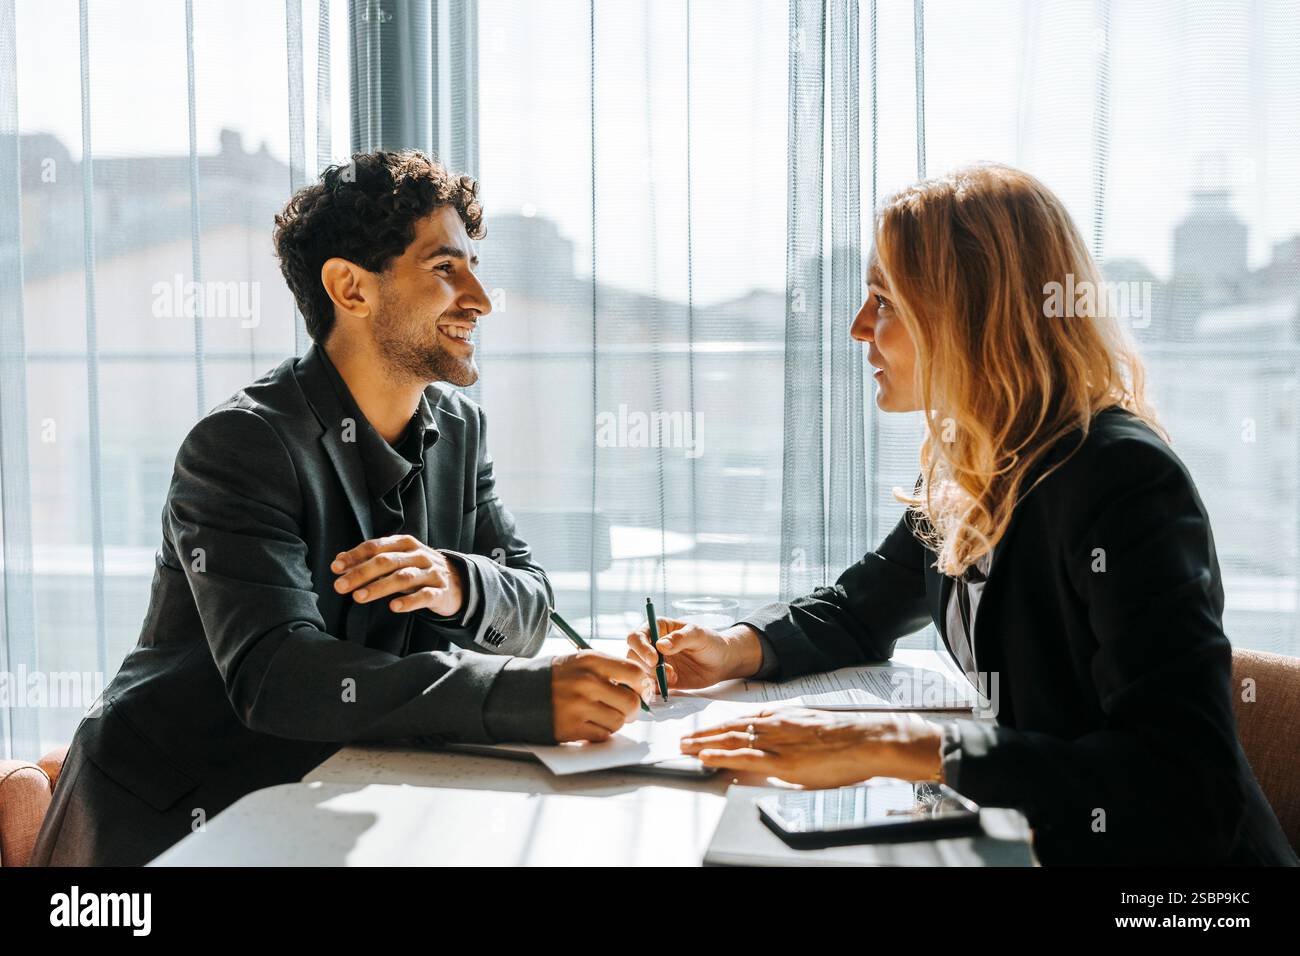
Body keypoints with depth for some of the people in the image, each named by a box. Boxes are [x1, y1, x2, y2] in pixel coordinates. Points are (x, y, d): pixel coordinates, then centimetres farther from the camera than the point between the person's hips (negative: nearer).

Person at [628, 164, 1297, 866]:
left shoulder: (1121, 479, -23)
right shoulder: (961, 474, 3)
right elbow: (857, 611, 17)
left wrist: (899, 745, -35)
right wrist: (735, 648, -4)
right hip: (1031, 838, 7)